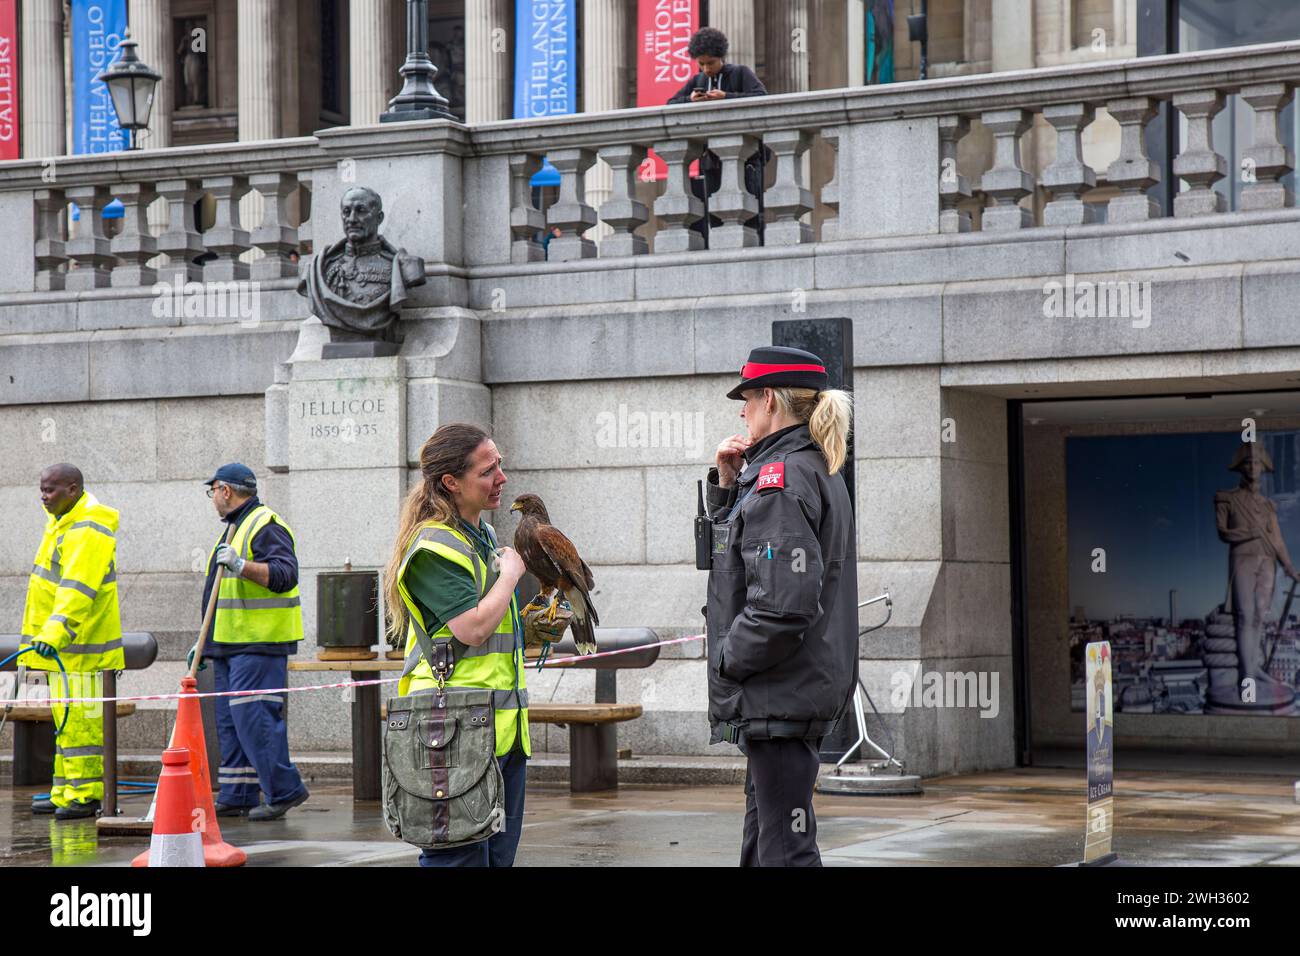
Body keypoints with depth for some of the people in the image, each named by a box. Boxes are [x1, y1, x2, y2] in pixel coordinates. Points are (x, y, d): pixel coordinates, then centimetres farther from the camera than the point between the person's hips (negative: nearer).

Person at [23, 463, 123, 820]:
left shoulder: (88, 532, -19)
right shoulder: (62, 523, 15)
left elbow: (77, 590, -31)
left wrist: (56, 631, -40)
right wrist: (43, 632, 29)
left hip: (82, 646, -10)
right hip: (61, 643, 10)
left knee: (79, 720, -8)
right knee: (66, 720, 14)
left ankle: (85, 795, -5)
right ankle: (64, 792, 20)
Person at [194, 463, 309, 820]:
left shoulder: (266, 525, -9)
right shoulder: (235, 527, 23)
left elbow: (284, 575, -23)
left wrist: (241, 565, -34)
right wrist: (204, 643, 25)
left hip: (258, 643, -10)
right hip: (230, 644, 10)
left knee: (253, 715, -14)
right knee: (230, 719, 9)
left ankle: (284, 790, -9)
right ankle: (238, 797, 12)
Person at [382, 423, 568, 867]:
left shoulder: (485, 536, 18)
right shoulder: (435, 547, -12)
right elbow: (472, 629, -22)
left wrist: (532, 628, 13)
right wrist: (511, 572, -8)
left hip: (505, 726, 10)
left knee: (499, 853, 11)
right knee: (459, 856, -9)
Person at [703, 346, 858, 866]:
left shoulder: (781, 477, -16)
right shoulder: (817, 471, 16)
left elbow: (783, 605, -25)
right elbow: (734, 547, 28)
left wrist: (727, 662, -12)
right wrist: (727, 485, 11)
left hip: (779, 692, -11)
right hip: (803, 687, 11)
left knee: (785, 848, -9)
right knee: (760, 841, 19)